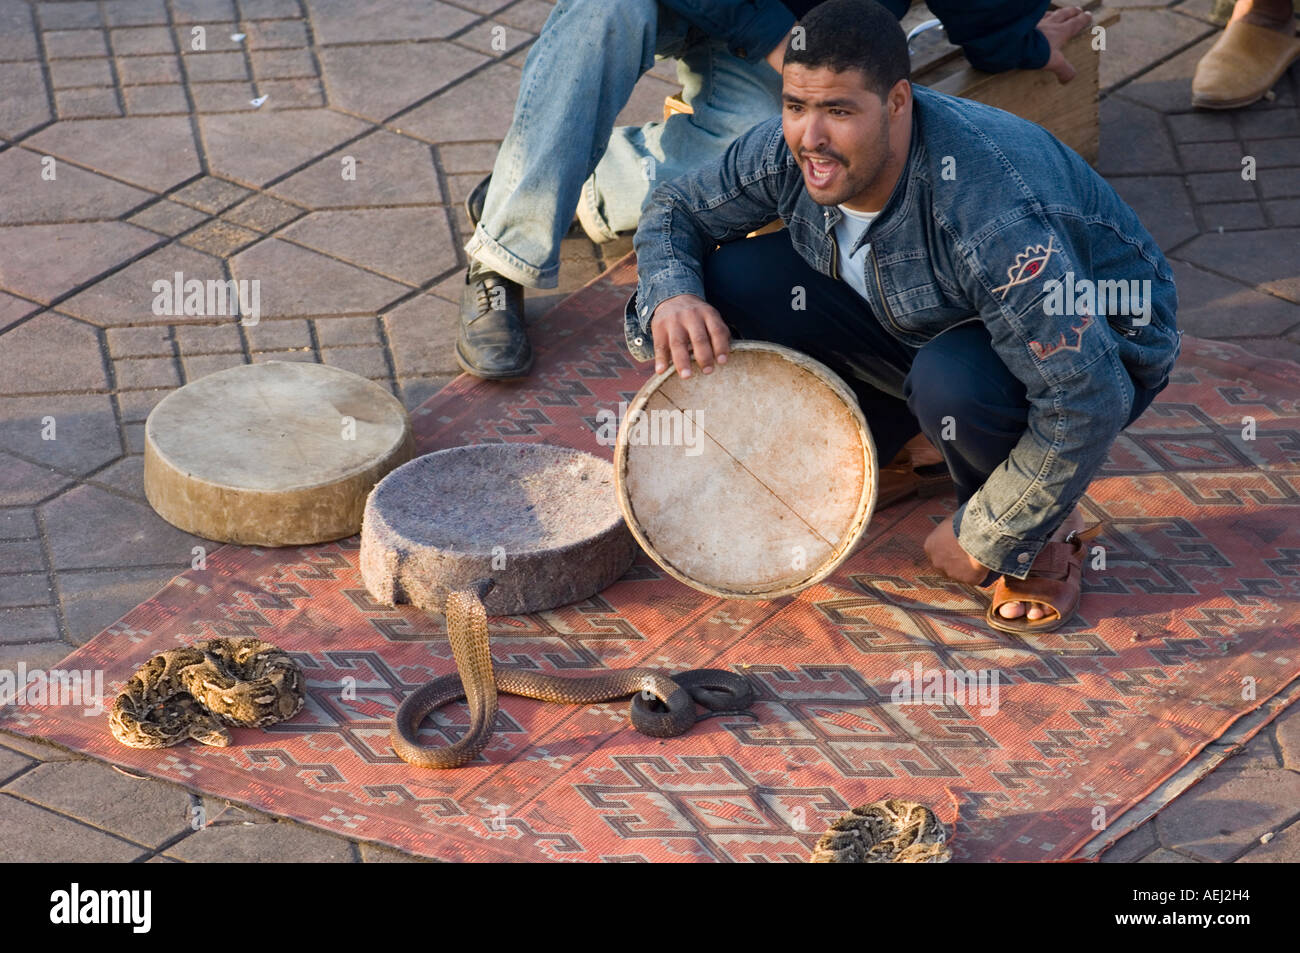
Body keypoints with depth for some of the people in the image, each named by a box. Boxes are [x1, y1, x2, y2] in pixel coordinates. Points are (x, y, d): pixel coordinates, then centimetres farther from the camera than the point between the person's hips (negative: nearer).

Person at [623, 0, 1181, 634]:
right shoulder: (787, 150, -20)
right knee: (738, 279, -13)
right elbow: (677, 209, 0)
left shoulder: (996, 215, -41)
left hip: (1098, 349, -6)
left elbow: (1087, 404, -40)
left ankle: (1041, 528, -8)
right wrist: (671, 295, -24)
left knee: (951, 381, -40)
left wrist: (980, 540, -27)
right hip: (916, 321, 6)